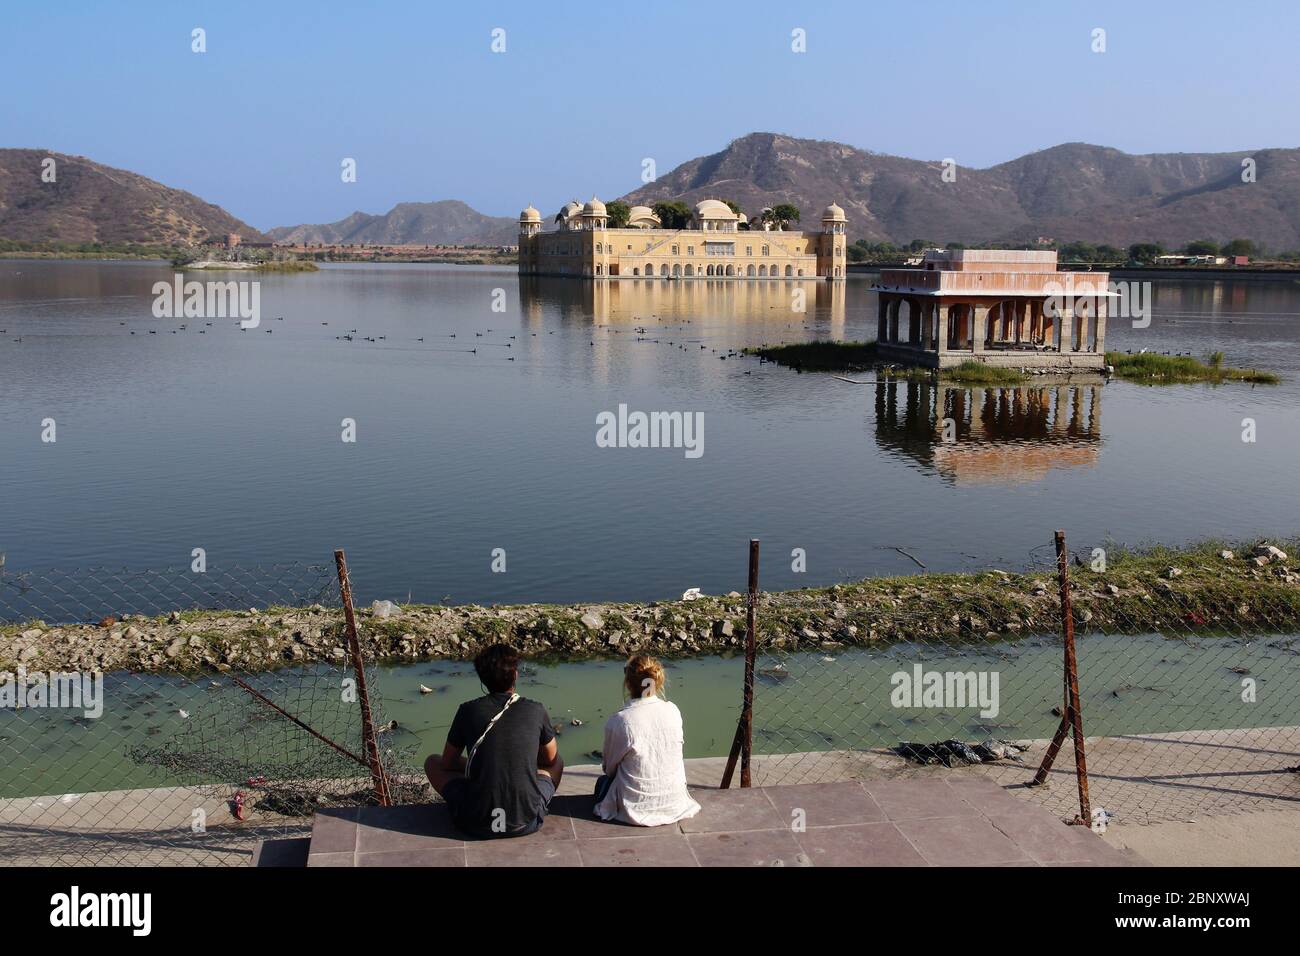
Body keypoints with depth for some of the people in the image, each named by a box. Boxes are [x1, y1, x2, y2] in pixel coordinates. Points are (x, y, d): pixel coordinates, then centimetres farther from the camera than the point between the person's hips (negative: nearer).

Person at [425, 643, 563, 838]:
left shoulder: (468, 710, -2)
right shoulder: (535, 710, -1)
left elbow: (447, 763, 12)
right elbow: (550, 758, 16)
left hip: (477, 823, -1)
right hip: (527, 822, 1)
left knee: (433, 762, 21)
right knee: (558, 763, 28)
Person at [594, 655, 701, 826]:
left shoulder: (618, 721, -20)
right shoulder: (673, 711, -9)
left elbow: (609, 767, -5)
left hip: (635, 808, -1)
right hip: (674, 804, 1)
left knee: (602, 782, 32)